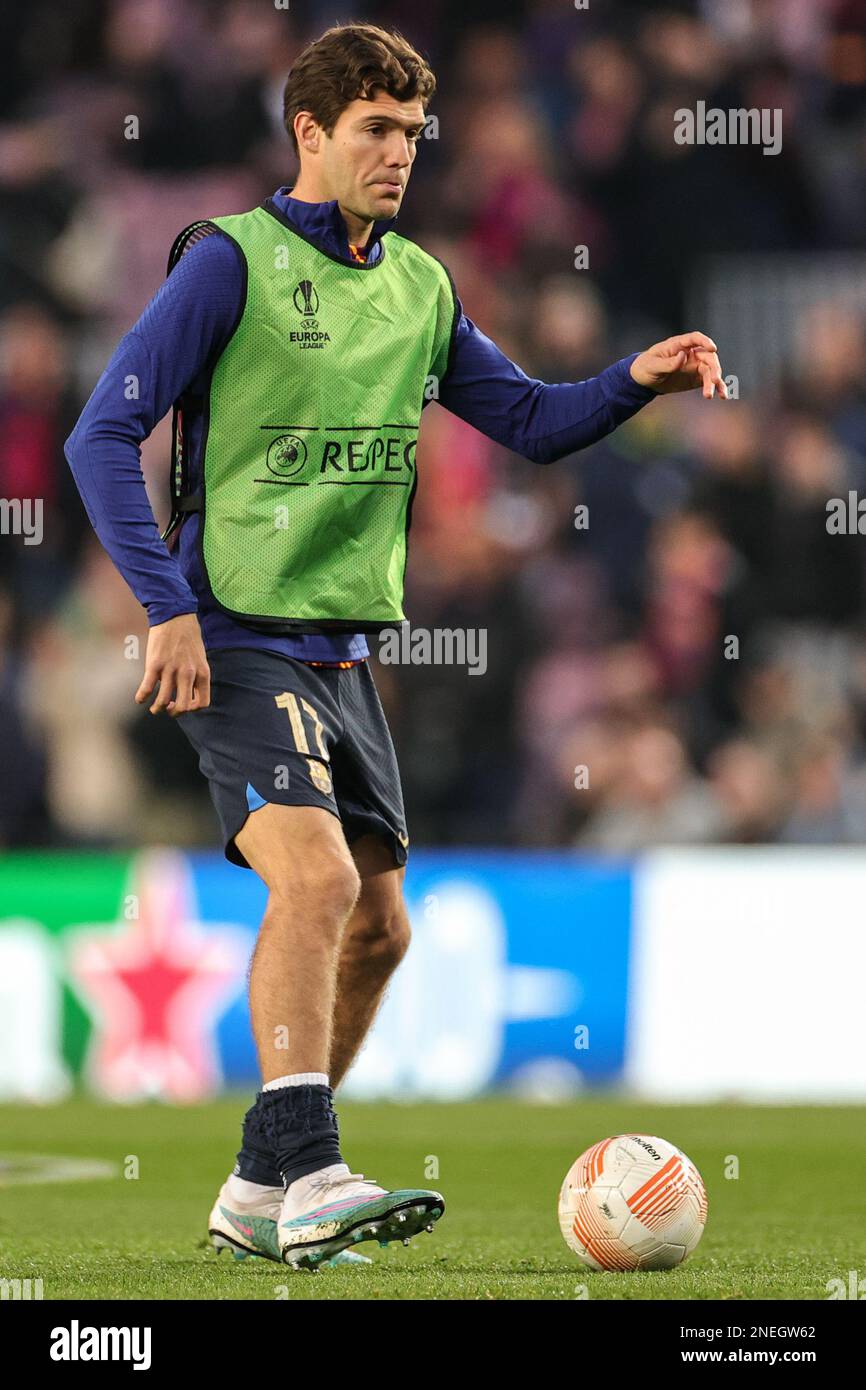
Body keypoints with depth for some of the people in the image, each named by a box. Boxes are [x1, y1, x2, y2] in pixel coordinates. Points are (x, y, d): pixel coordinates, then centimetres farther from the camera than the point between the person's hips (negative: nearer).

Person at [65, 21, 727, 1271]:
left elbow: (528, 420, 17)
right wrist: (168, 606, -17)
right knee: (317, 876, -24)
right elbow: (103, 437, -10)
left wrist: (634, 383, -3)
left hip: (342, 650, 8)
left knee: (377, 926, 8)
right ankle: (310, 1180, -28)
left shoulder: (421, 287, 13)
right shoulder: (232, 262, -7)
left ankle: (260, 1193, 20)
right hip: (236, 639, -8)